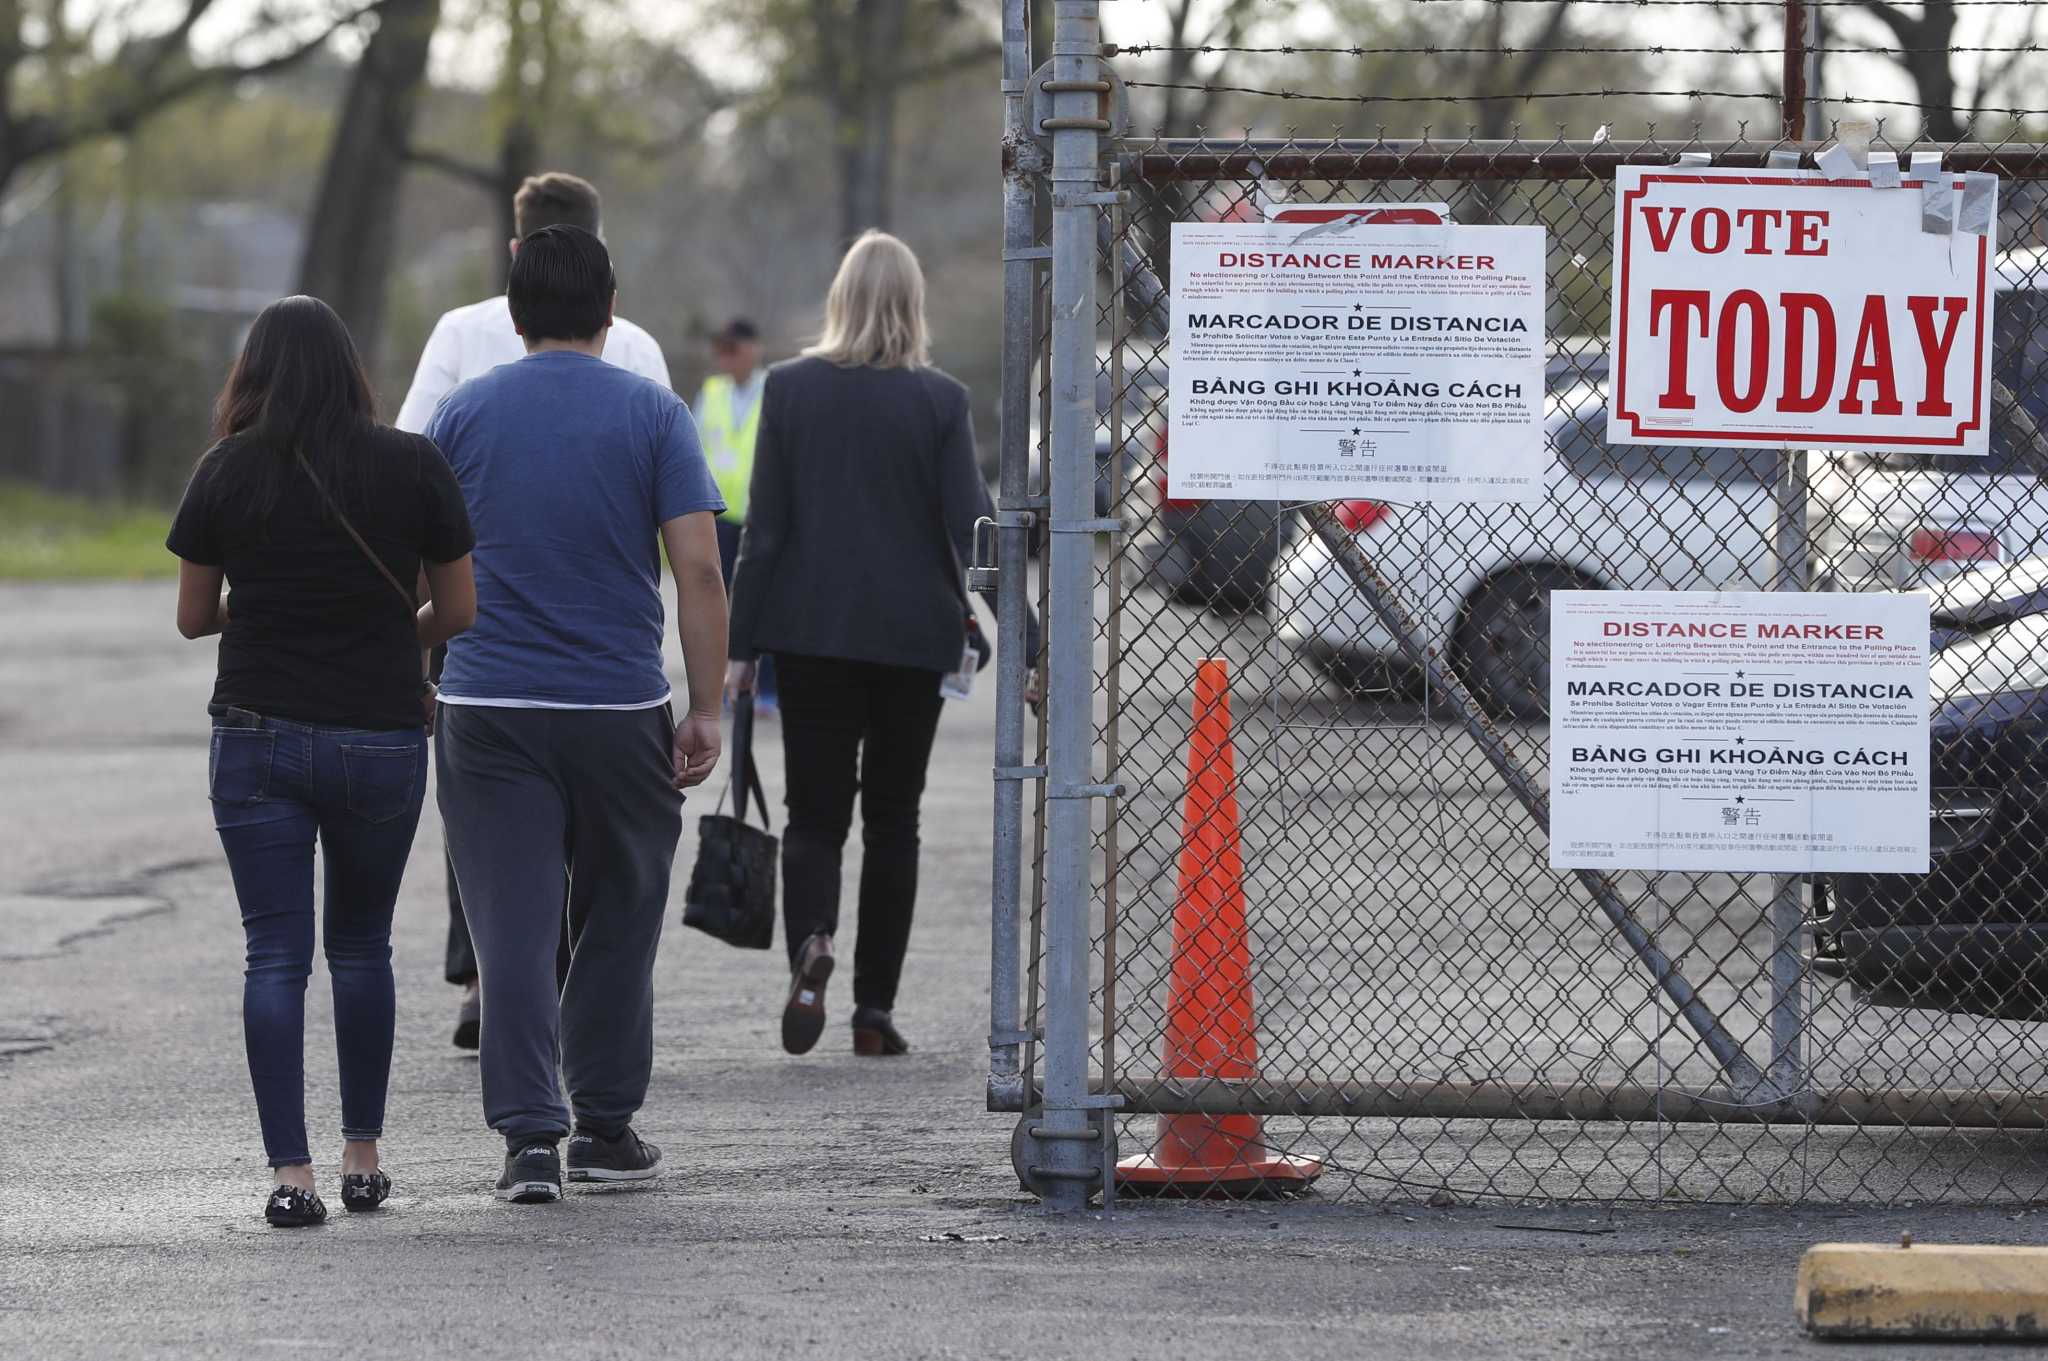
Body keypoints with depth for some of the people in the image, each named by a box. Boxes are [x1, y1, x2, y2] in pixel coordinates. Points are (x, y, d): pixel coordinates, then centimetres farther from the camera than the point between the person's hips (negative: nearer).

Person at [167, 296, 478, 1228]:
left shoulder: (226, 472, -3)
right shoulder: (412, 466, -3)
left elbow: (193, 617, 5)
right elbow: (457, 612, 1)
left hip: (259, 738, -1)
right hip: (381, 736, 1)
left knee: (276, 956, 1)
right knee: (361, 946, 17)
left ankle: (290, 1174, -7)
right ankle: (361, 1158, 19)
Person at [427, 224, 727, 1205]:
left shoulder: (463, 414, 5)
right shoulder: (653, 414, -1)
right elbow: (698, 571, -7)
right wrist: (706, 711, -3)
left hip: (487, 712, 1)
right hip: (619, 710, -1)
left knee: (514, 929, -2)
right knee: (617, 919, 14)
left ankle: (530, 1134, -11)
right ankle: (605, 1126, 19)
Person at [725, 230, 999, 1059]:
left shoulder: (789, 389, -3)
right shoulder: (939, 400, -6)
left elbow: (764, 525, -2)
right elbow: (969, 524, -8)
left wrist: (742, 645, 3)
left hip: (811, 629, 0)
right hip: (911, 633, 0)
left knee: (814, 812, 6)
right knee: (892, 818, 10)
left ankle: (809, 942, -24)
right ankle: (875, 1008, 7)